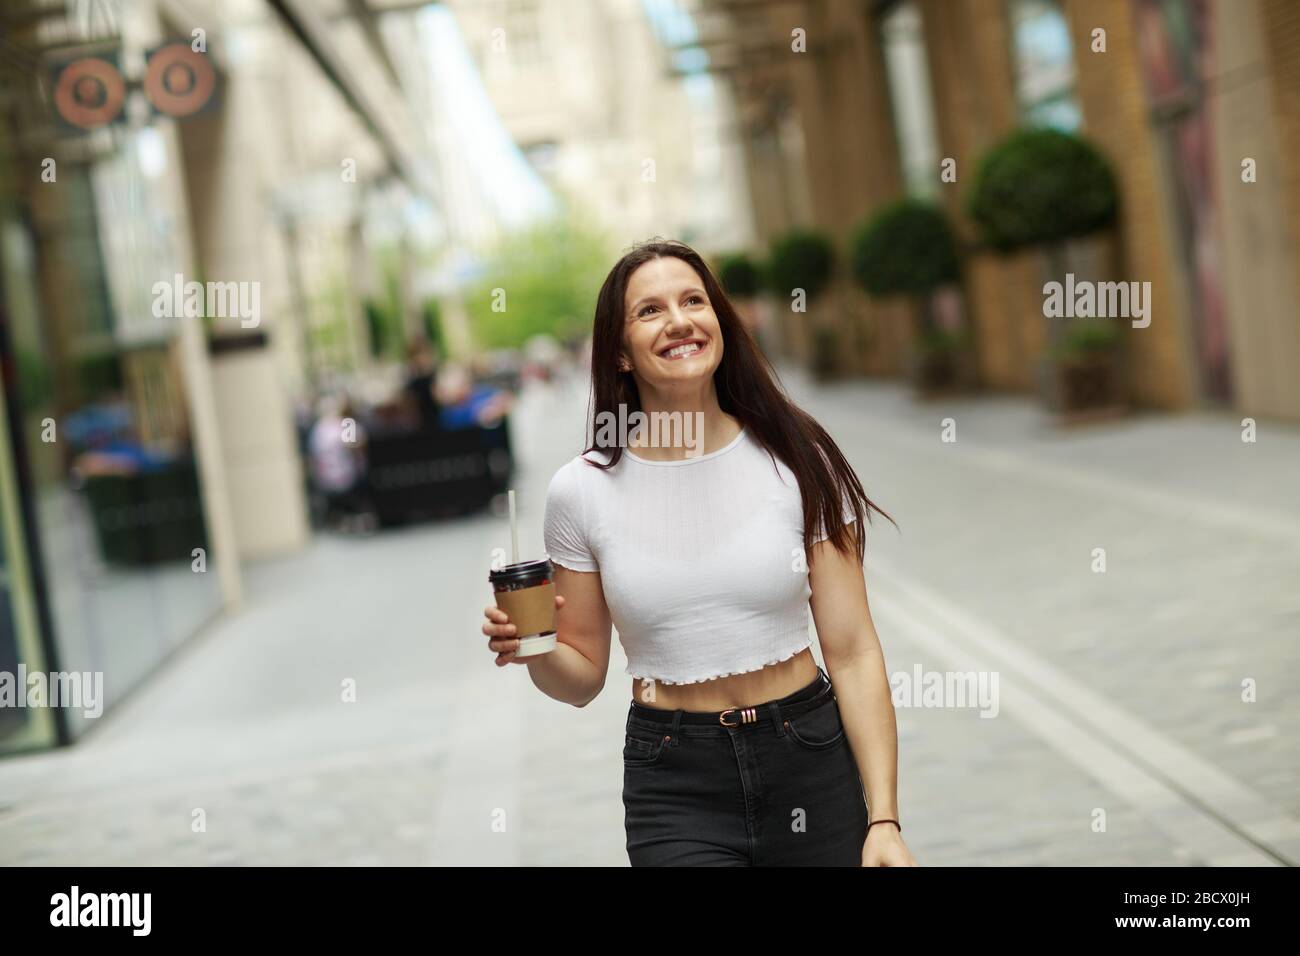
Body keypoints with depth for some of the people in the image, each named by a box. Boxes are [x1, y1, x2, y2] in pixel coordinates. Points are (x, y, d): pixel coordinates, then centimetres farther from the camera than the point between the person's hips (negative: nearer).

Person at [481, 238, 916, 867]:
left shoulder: (797, 462, -6)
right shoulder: (581, 490, -4)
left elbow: (853, 651, -5)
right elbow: (584, 678, 5)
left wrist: (884, 820, -10)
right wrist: (536, 651, -17)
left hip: (810, 767, 0)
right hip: (673, 788, 0)